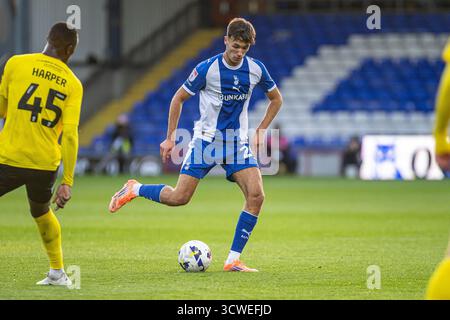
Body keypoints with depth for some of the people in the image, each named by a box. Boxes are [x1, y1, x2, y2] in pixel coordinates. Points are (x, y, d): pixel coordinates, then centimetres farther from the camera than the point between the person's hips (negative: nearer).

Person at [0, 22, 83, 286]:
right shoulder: (73, 84, 1)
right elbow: (70, 134, -5)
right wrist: (67, 182, -3)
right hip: (46, 164, 3)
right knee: (42, 212, 30)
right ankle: (58, 273, 32)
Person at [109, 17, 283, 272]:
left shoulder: (256, 69, -3)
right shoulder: (207, 69, -13)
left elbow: (276, 99, 15)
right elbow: (178, 99, -1)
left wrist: (262, 130, 5)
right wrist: (170, 137, -2)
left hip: (238, 143, 3)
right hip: (206, 139, -3)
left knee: (256, 196, -17)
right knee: (179, 197, -10)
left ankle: (233, 260, -9)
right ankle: (134, 189, 21)